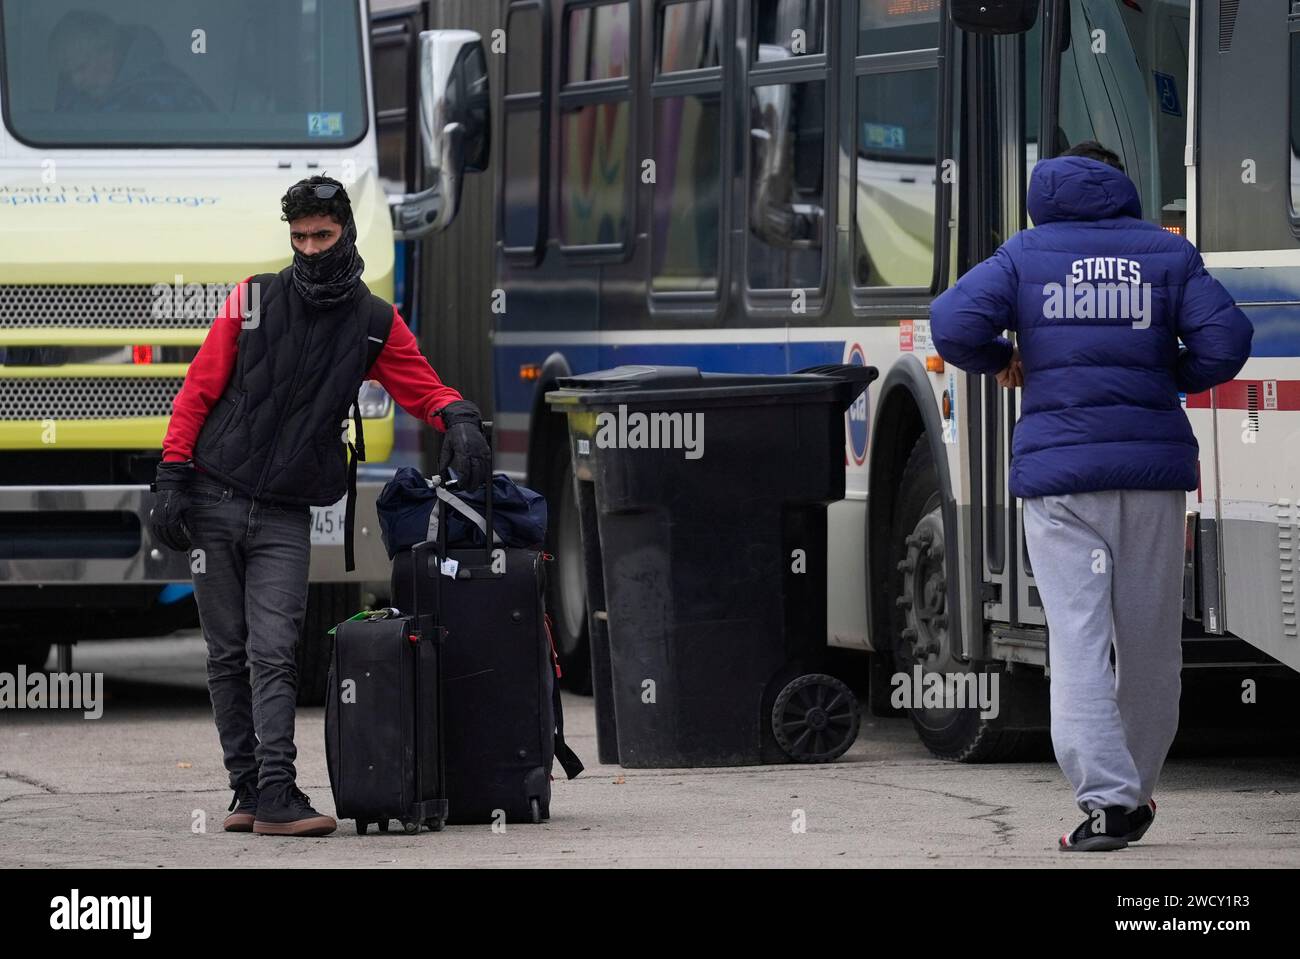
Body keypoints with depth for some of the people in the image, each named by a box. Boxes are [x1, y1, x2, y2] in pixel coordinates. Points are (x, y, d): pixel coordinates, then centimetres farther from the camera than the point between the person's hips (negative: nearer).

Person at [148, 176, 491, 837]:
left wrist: (459, 418, -22)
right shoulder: (254, 300, 2)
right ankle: (248, 789, 9)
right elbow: (198, 391, 3)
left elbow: (423, 386, 2)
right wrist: (173, 478, -4)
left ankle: (275, 795, -18)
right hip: (213, 503, 1)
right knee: (229, 654, 4)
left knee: (273, 655, -12)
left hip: (284, 520, -1)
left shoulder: (374, 323, 4)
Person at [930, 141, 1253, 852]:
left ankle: (1106, 797, -18)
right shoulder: (1167, 254, 8)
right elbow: (1226, 341, -2)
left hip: (1059, 470, -1)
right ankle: (1134, 795, 23)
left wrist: (1001, 362, 13)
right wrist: (1167, 381, 15)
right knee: (1149, 638, 13)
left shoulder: (1026, 254, 6)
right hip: (1153, 464, 1)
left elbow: (954, 325, -7)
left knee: (1078, 636, -5)